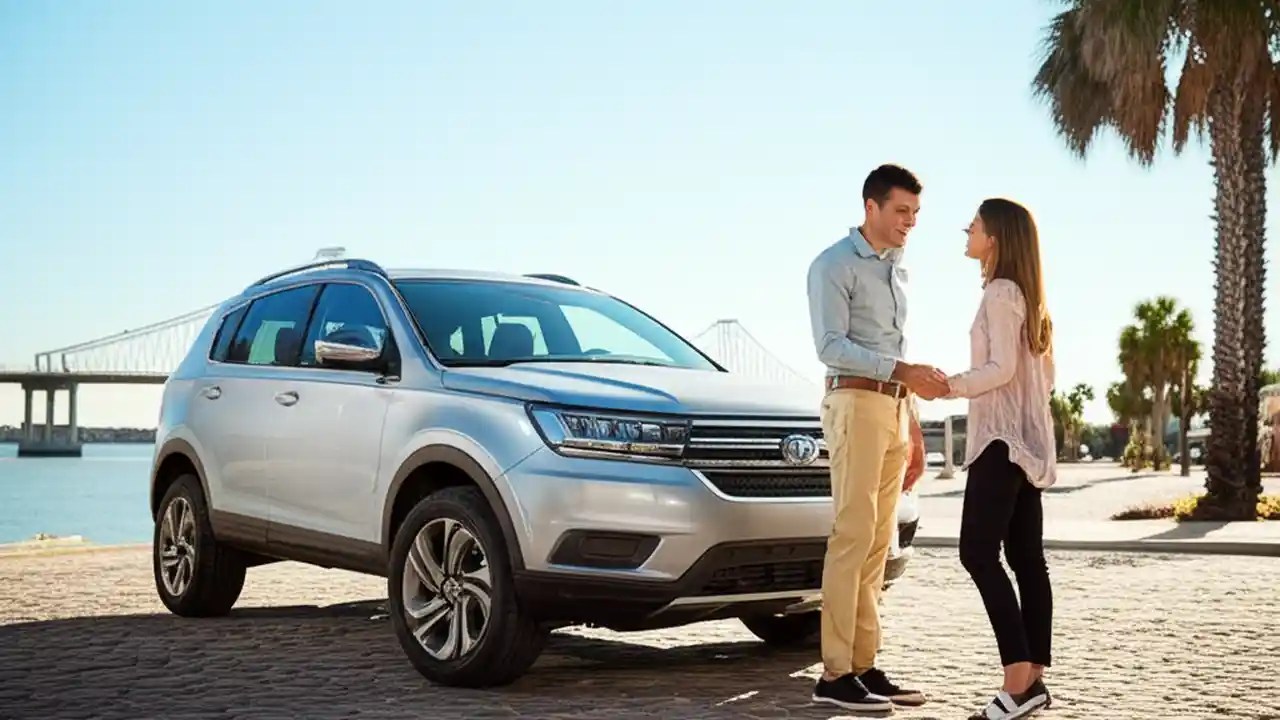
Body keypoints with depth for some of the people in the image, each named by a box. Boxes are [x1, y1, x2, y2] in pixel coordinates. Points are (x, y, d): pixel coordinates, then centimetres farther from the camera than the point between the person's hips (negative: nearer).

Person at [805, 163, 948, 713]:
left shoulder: (897, 270, 20)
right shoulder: (835, 265, -4)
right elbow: (831, 345, -15)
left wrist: (912, 425, 20)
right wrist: (903, 372, -23)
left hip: (894, 408, 8)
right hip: (856, 403, -8)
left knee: (878, 542, 5)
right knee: (852, 537, -12)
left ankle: (864, 664, 8)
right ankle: (835, 673, -12)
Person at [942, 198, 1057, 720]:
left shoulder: (1001, 292, -10)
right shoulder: (1026, 297, 18)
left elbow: (1002, 368, -20)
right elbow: (1045, 376, 21)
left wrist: (952, 385, -11)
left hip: (1002, 440, -10)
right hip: (1026, 440, 10)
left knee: (978, 553, -13)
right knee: (1026, 558, 6)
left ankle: (1019, 677, -17)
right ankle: (1033, 676, 5)